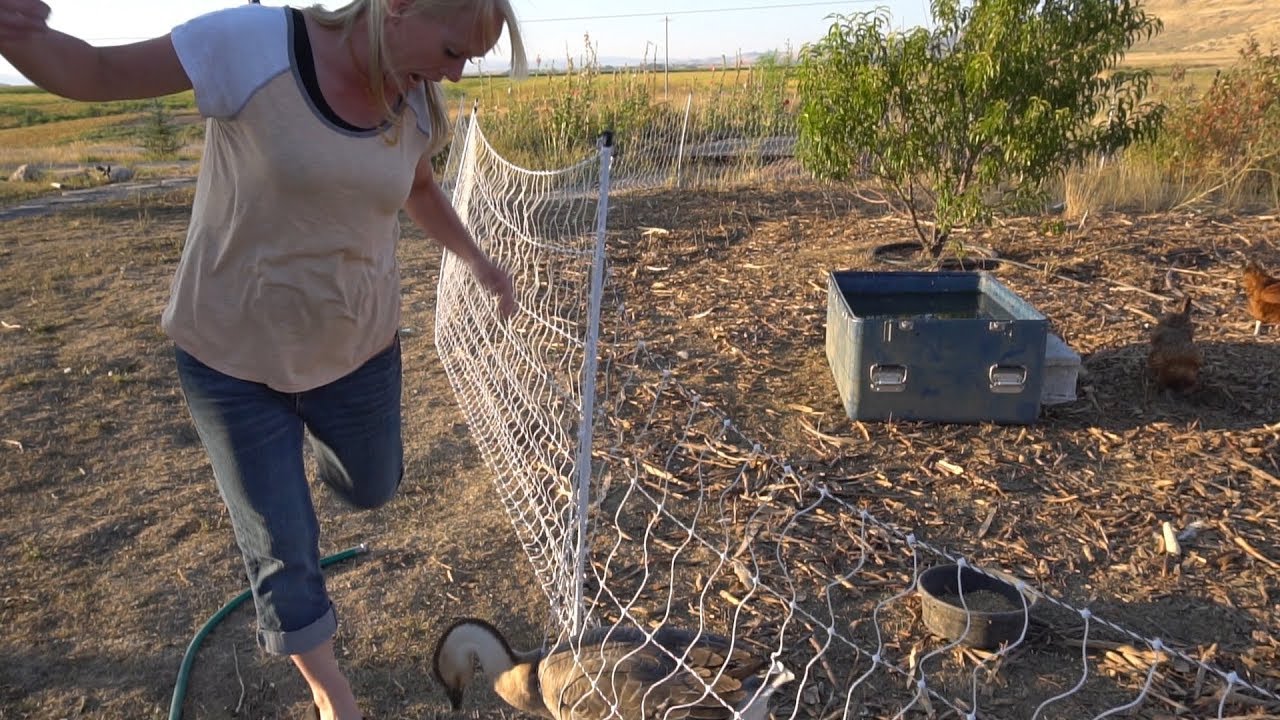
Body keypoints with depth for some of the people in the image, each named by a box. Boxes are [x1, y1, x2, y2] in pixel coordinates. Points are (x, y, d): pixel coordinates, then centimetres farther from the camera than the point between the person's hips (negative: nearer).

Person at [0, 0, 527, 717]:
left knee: (373, 487, 25)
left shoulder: (418, 104, -5)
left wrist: (478, 259, 20)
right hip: (235, 353, -4)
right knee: (281, 546, 9)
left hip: (359, 346, 5)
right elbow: (97, 72, -16)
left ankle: (316, 433, 60)